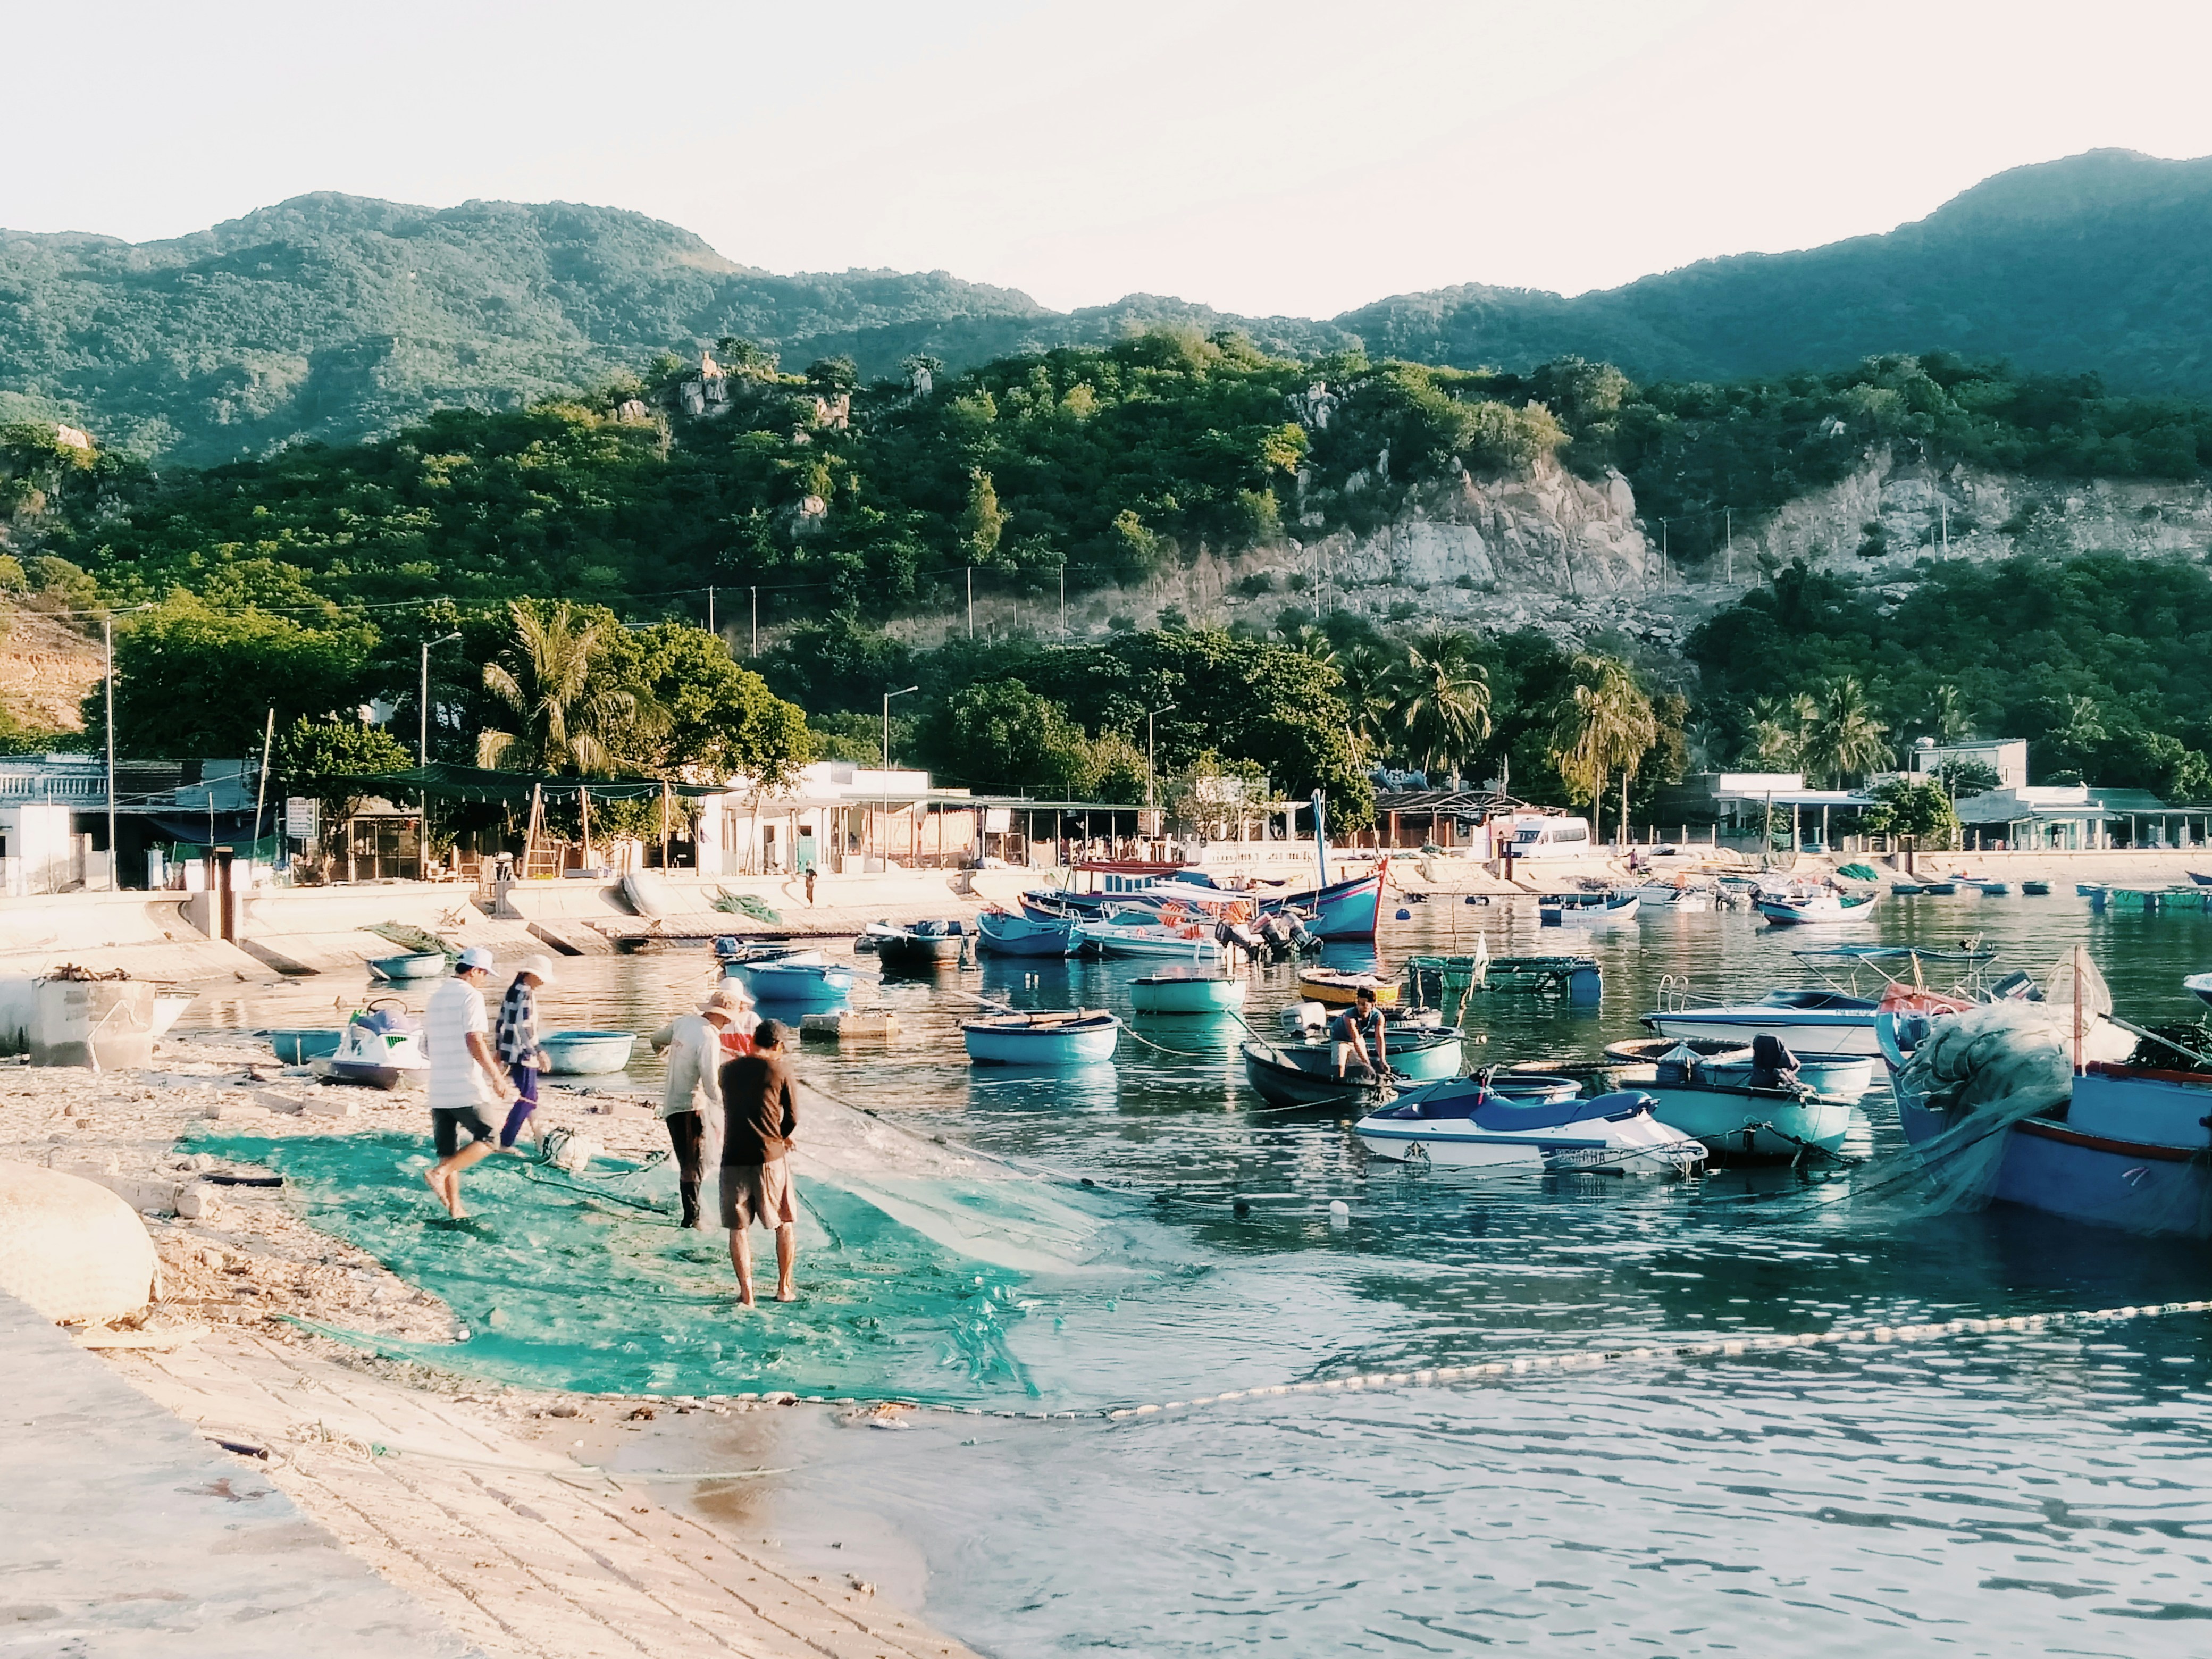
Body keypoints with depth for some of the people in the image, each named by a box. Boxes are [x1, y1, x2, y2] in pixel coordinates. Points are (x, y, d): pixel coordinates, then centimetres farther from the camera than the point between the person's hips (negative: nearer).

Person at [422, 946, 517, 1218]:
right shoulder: (471, 995, -8)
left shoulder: (436, 997, 17)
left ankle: (455, 1209, 11)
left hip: (438, 1090, 8)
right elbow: (475, 1042, -19)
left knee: (448, 1150, 11)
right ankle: (438, 1173, -13)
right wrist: (497, 1076, -13)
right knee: (487, 1139, 2)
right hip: (466, 1089, -8)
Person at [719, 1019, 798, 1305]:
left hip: (734, 1159, 2)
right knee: (785, 1224, 15)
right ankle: (784, 1288, 20)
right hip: (770, 1157, -2)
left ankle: (746, 1294, 2)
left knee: (738, 1228, 7)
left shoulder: (729, 1070, 8)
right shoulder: (780, 1071, -2)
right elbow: (793, 1120, 1)